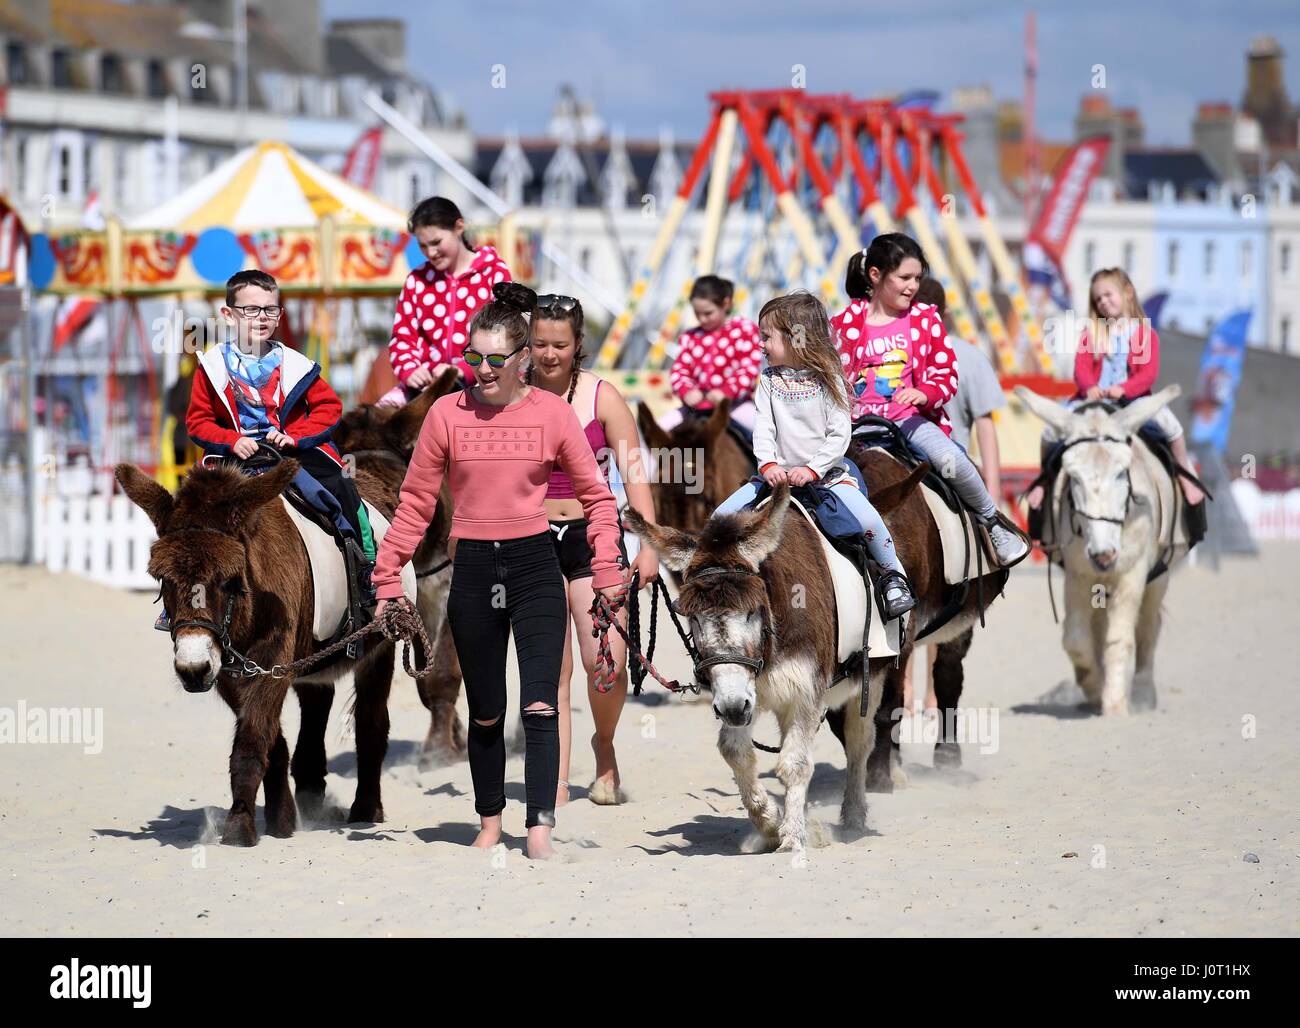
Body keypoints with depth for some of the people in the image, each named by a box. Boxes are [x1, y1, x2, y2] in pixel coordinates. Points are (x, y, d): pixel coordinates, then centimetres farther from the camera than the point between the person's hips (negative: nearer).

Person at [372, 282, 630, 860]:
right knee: (485, 713, 11)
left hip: (535, 564, -1)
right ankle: (490, 823, 24)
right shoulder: (447, 413, -1)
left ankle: (541, 830, -15)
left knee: (540, 707, -12)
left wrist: (607, 572, -2)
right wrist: (389, 576, 3)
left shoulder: (552, 413, -2)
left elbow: (596, 495, 5)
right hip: (473, 569, 1)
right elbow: (416, 502, 5)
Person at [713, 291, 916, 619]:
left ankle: (893, 576, -5)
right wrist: (768, 464, -20)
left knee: (867, 519, -27)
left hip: (827, 472, -4)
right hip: (778, 473, 4)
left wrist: (812, 469, -21)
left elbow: (840, 435, -10)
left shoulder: (827, 381, -6)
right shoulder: (769, 381, 4)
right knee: (721, 517, -7)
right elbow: (763, 429, -2)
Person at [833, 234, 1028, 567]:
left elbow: (946, 374, 3)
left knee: (951, 461, -25)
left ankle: (992, 521, 1)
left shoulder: (925, 319, 5)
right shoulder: (847, 323, 3)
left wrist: (925, 393, -18)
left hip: (910, 417, 0)